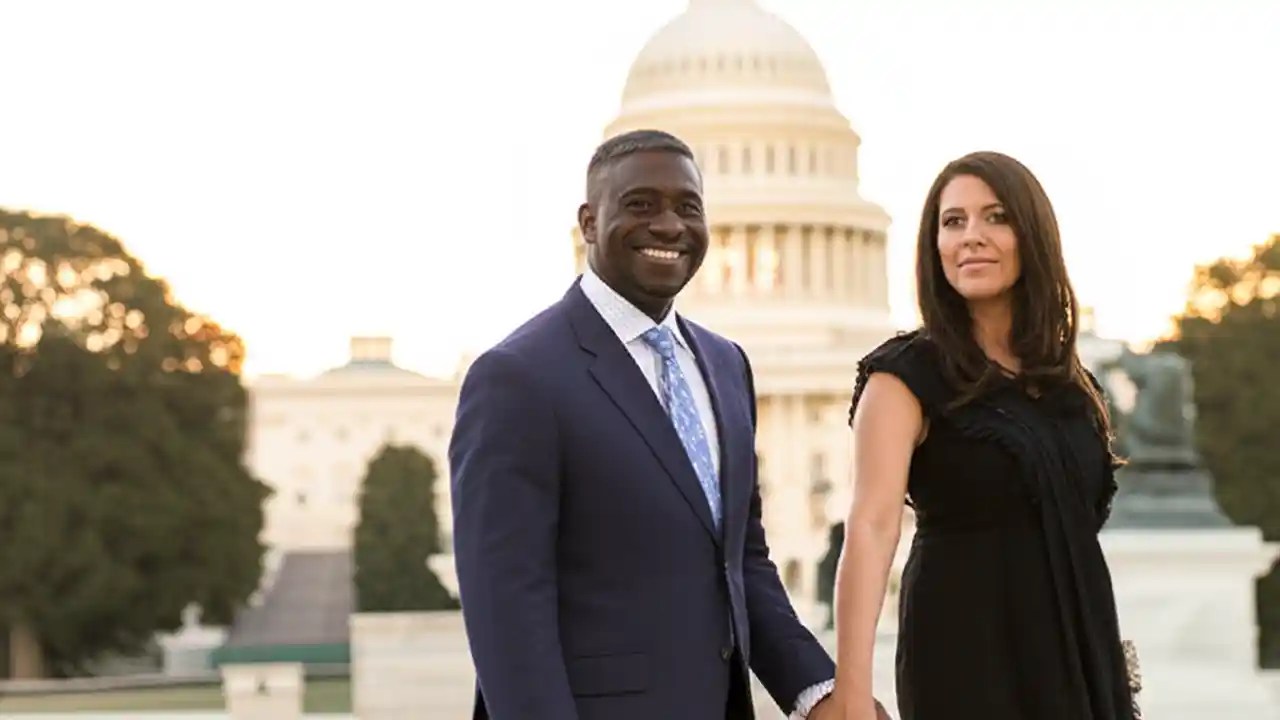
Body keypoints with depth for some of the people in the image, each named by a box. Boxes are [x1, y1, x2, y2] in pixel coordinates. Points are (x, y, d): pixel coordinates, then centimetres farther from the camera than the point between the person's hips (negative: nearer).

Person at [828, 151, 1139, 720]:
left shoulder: (1067, 379, 10)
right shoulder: (908, 375, -7)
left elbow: (1077, 519, 14)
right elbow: (871, 526, -18)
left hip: (1080, 650, 5)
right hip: (968, 654, -5)